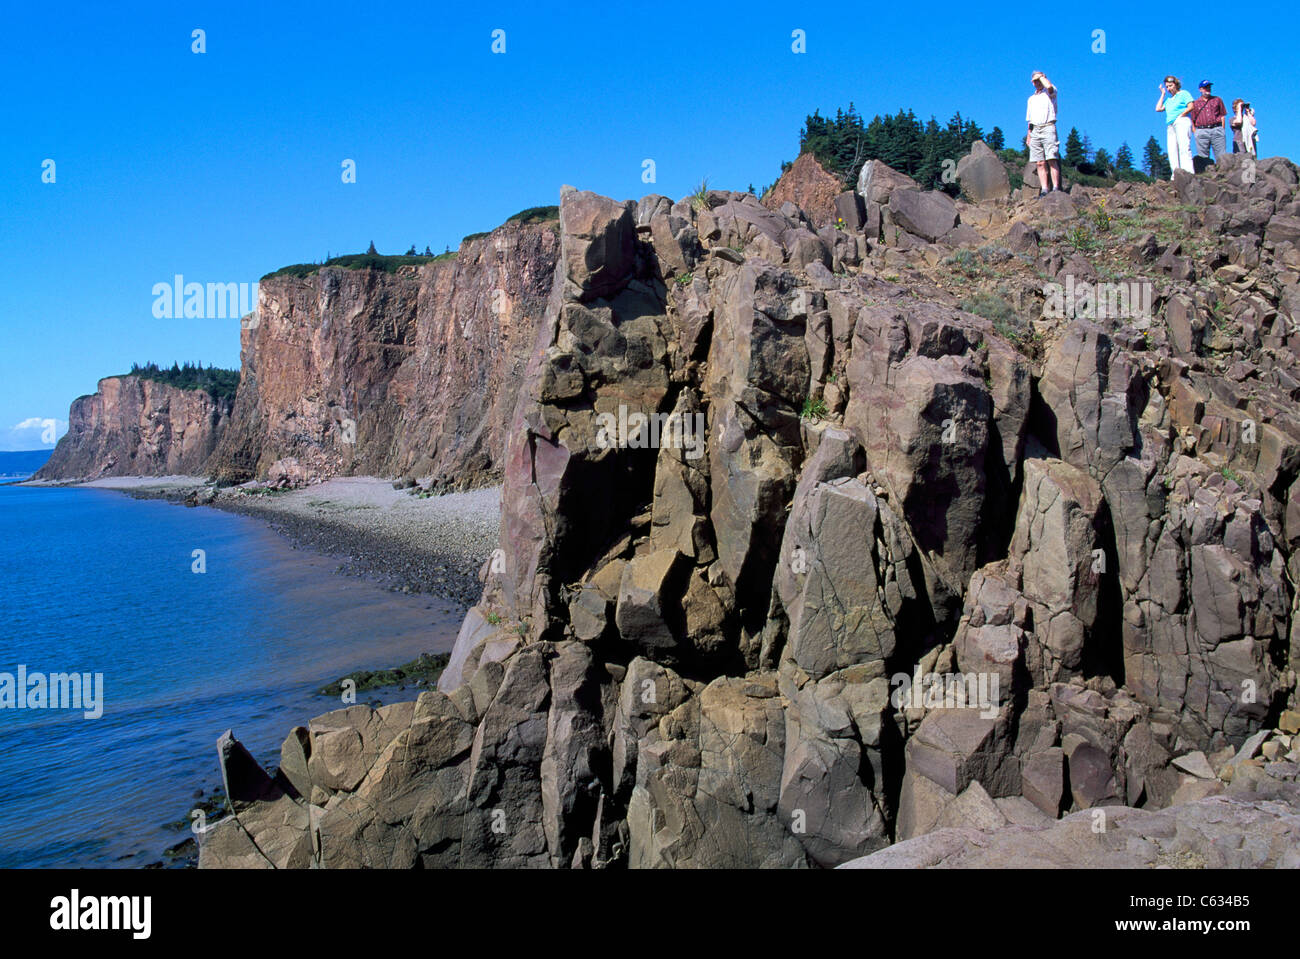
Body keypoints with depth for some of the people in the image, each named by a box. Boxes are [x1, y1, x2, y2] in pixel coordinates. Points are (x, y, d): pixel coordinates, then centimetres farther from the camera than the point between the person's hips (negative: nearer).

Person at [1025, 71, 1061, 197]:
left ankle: (1056, 188, -19)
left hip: (1048, 127, -6)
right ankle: (1044, 190, -5)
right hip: (1035, 130, 6)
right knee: (1040, 162, -3)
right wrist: (1028, 135, 17)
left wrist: (1041, 76, -1)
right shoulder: (1031, 98, 25)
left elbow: (1049, 86, -19)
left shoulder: (1050, 92, 7)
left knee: (1052, 160, -15)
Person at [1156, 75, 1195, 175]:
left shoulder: (1183, 93, 9)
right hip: (1170, 125, 7)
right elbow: (1158, 109, 18)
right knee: (1172, 150, -6)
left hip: (1182, 122, -7)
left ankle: (1188, 172, -28)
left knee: (1183, 147, -19)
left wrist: (1180, 115, -9)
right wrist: (1163, 94, 23)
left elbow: (1190, 107, -2)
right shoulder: (1168, 99, 28)